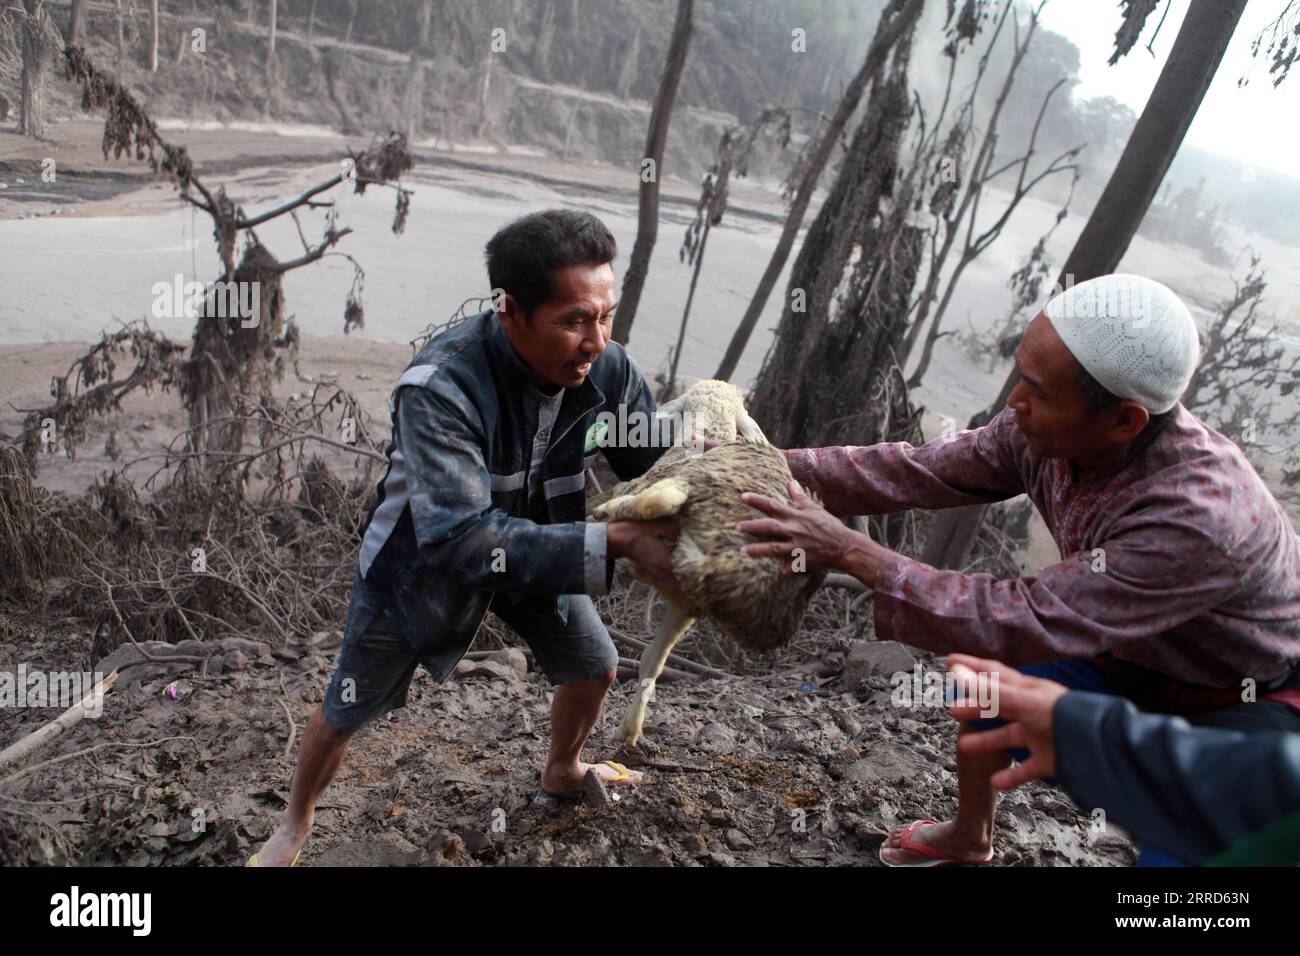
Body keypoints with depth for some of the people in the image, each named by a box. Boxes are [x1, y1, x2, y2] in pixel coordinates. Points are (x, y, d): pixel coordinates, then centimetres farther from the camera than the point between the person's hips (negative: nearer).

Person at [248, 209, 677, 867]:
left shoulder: (607, 370, -24)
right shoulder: (441, 387, -41)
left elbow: (655, 461, -9)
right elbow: (460, 539, -47)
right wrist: (614, 543, -50)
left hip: (532, 542, 5)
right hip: (420, 554, -4)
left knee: (594, 666, 14)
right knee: (347, 712, 12)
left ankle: (562, 773, 48)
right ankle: (295, 824, 45)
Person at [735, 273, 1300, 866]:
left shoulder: (1202, 516, -41)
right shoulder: (1049, 431, -21)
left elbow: (1032, 621, -42)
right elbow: (921, 472, -12)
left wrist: (853, 554, -41)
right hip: (1137, 659, 6)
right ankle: (969, 840, 29)